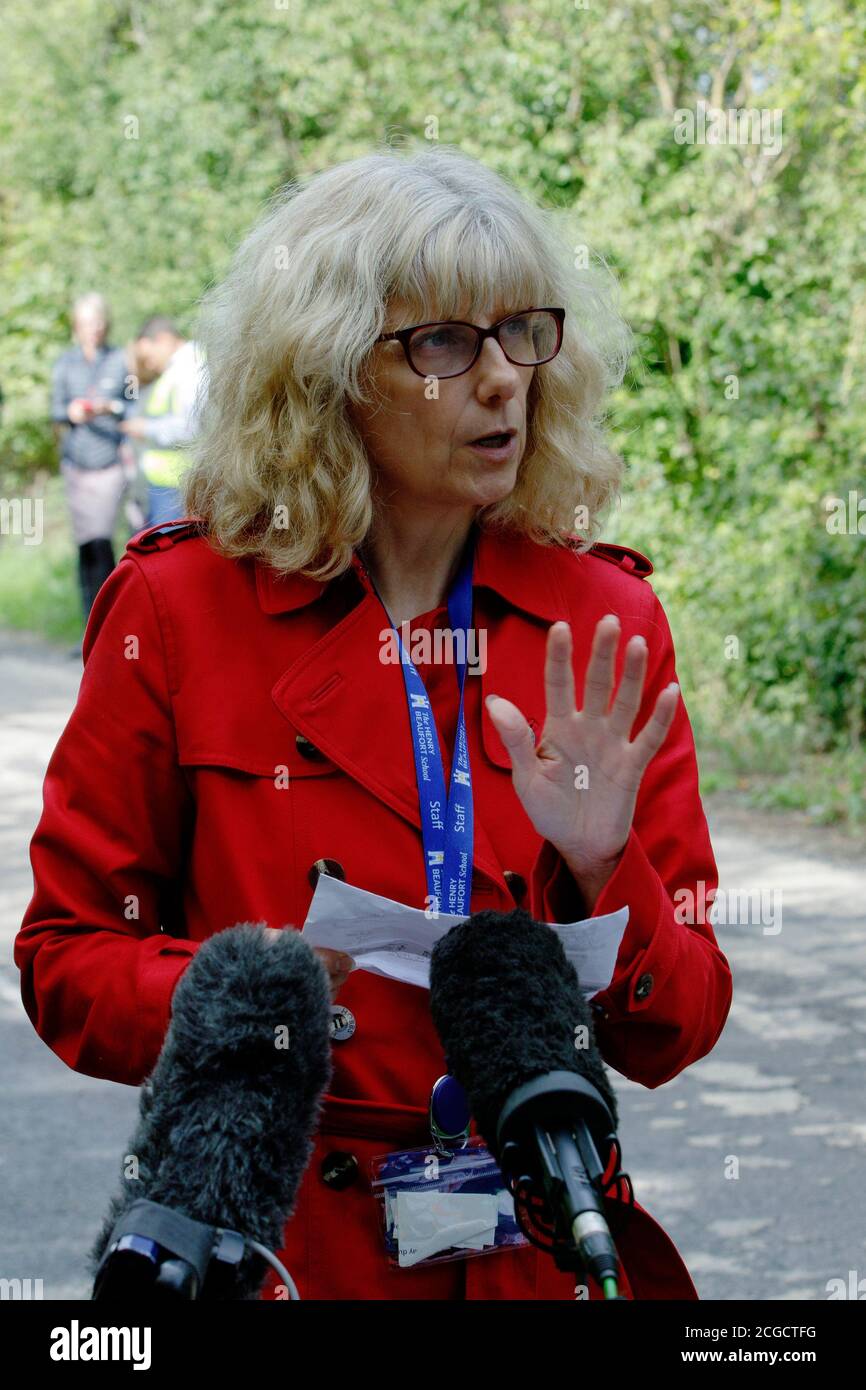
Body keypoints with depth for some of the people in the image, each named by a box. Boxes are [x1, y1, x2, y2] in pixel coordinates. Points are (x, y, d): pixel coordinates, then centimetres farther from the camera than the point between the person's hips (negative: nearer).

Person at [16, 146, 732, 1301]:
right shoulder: (180, 607, 0)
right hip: (274, 1243, -1)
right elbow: (67, 954, 5)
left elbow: (674, 1039, 7)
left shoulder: (605, 619, 6)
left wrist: (601, 872, -12)